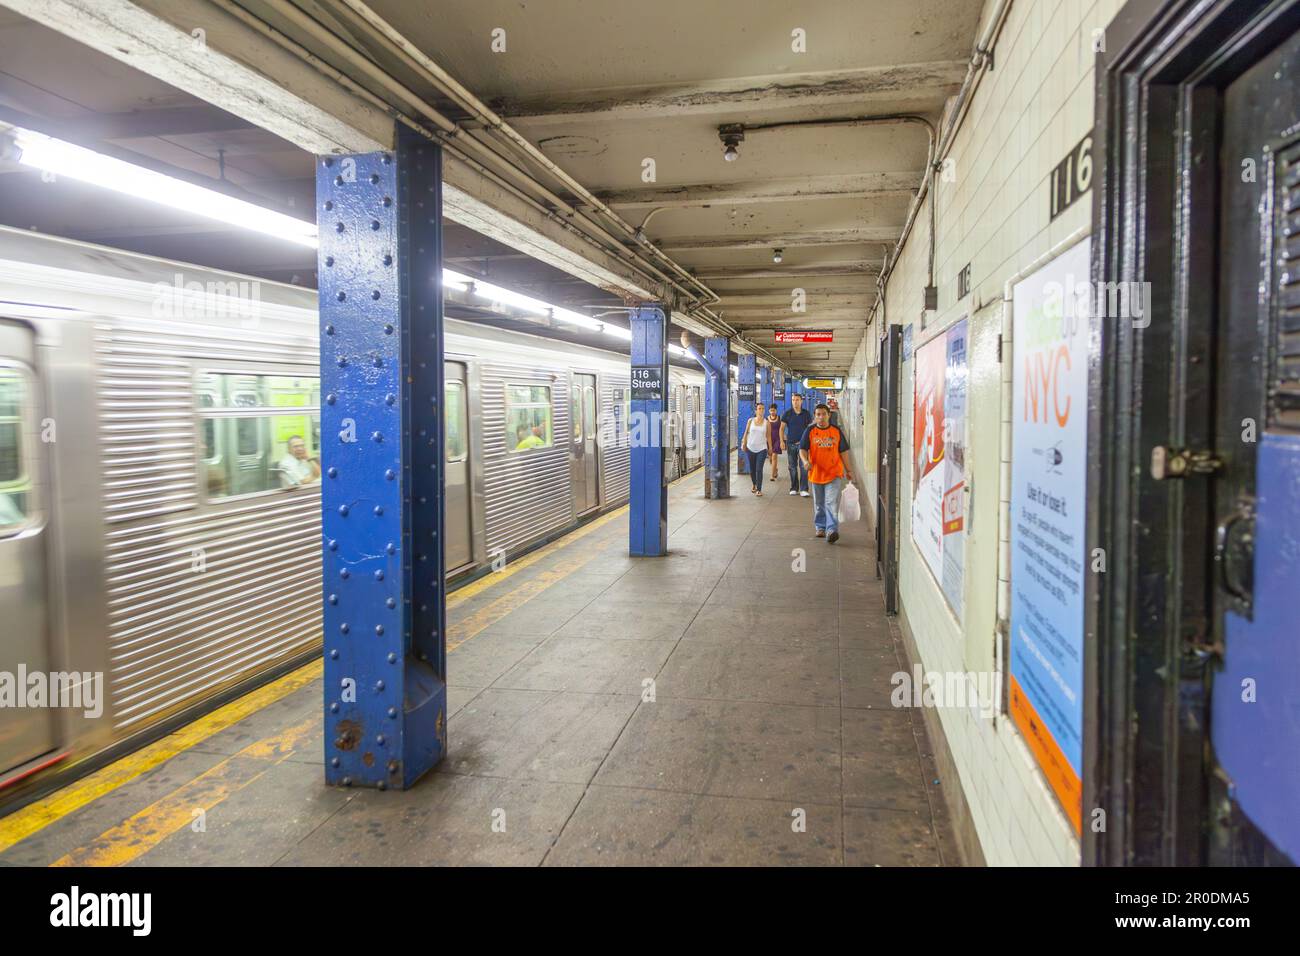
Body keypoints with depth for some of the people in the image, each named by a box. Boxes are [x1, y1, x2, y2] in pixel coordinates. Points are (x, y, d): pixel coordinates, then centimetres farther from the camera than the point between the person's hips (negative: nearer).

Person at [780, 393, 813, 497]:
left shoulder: (806, 413, 3)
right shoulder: (787, 413, 2)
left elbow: (810, 428, 10)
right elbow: (782, 428, 4)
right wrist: (782, 441, -5)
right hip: (790, 443, 1)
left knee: (803, 467, -8)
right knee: (792, 467, 8)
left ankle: (804, 489, -7)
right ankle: (794, 488, 17)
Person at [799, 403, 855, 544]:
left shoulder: (836, 431, 4)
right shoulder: (810, 431, 2)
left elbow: (843, 451, 11)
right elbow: (802, 449, -3)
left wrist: (848, 470, 12)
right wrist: (806, 461, -24)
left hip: (834, 474, -1)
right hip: (816, 473, 1)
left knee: (832, 503, -13)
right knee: (819, 504, 13)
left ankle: (832, 530, -19)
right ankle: (820, 527, 29)